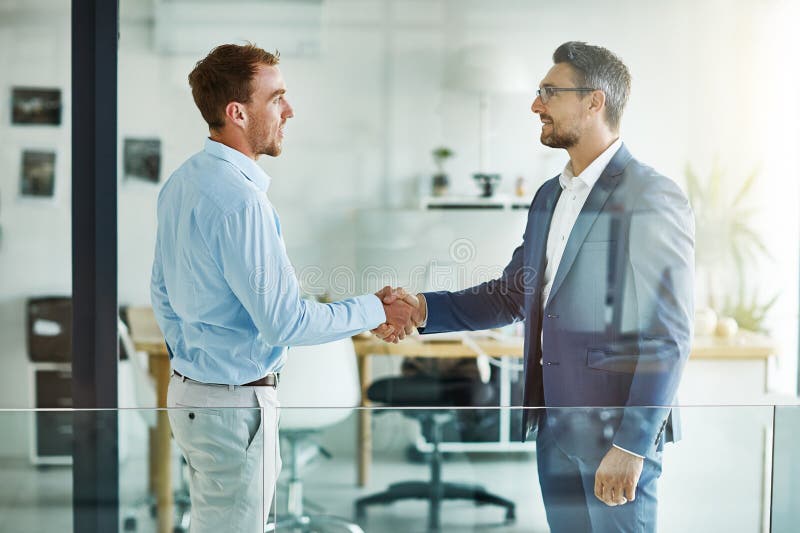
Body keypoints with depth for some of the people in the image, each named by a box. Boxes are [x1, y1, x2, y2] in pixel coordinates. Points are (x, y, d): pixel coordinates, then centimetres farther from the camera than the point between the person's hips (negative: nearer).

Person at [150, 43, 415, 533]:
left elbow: (162, 293, 16)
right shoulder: (239, 199, -24)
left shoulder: (182, 183, 6)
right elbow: (284, 322, -23)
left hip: (189, 388, 9)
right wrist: (376, 310, -11)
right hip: (237, 404, -9)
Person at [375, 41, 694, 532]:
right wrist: (423, 310, 5)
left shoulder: (654, 200, -13)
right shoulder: (550, 197, 13)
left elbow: (669, 338, -16)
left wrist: (631, 447, -20)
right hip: (554, 426, 8)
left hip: (615, 431, -8)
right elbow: (513, 294, 19)